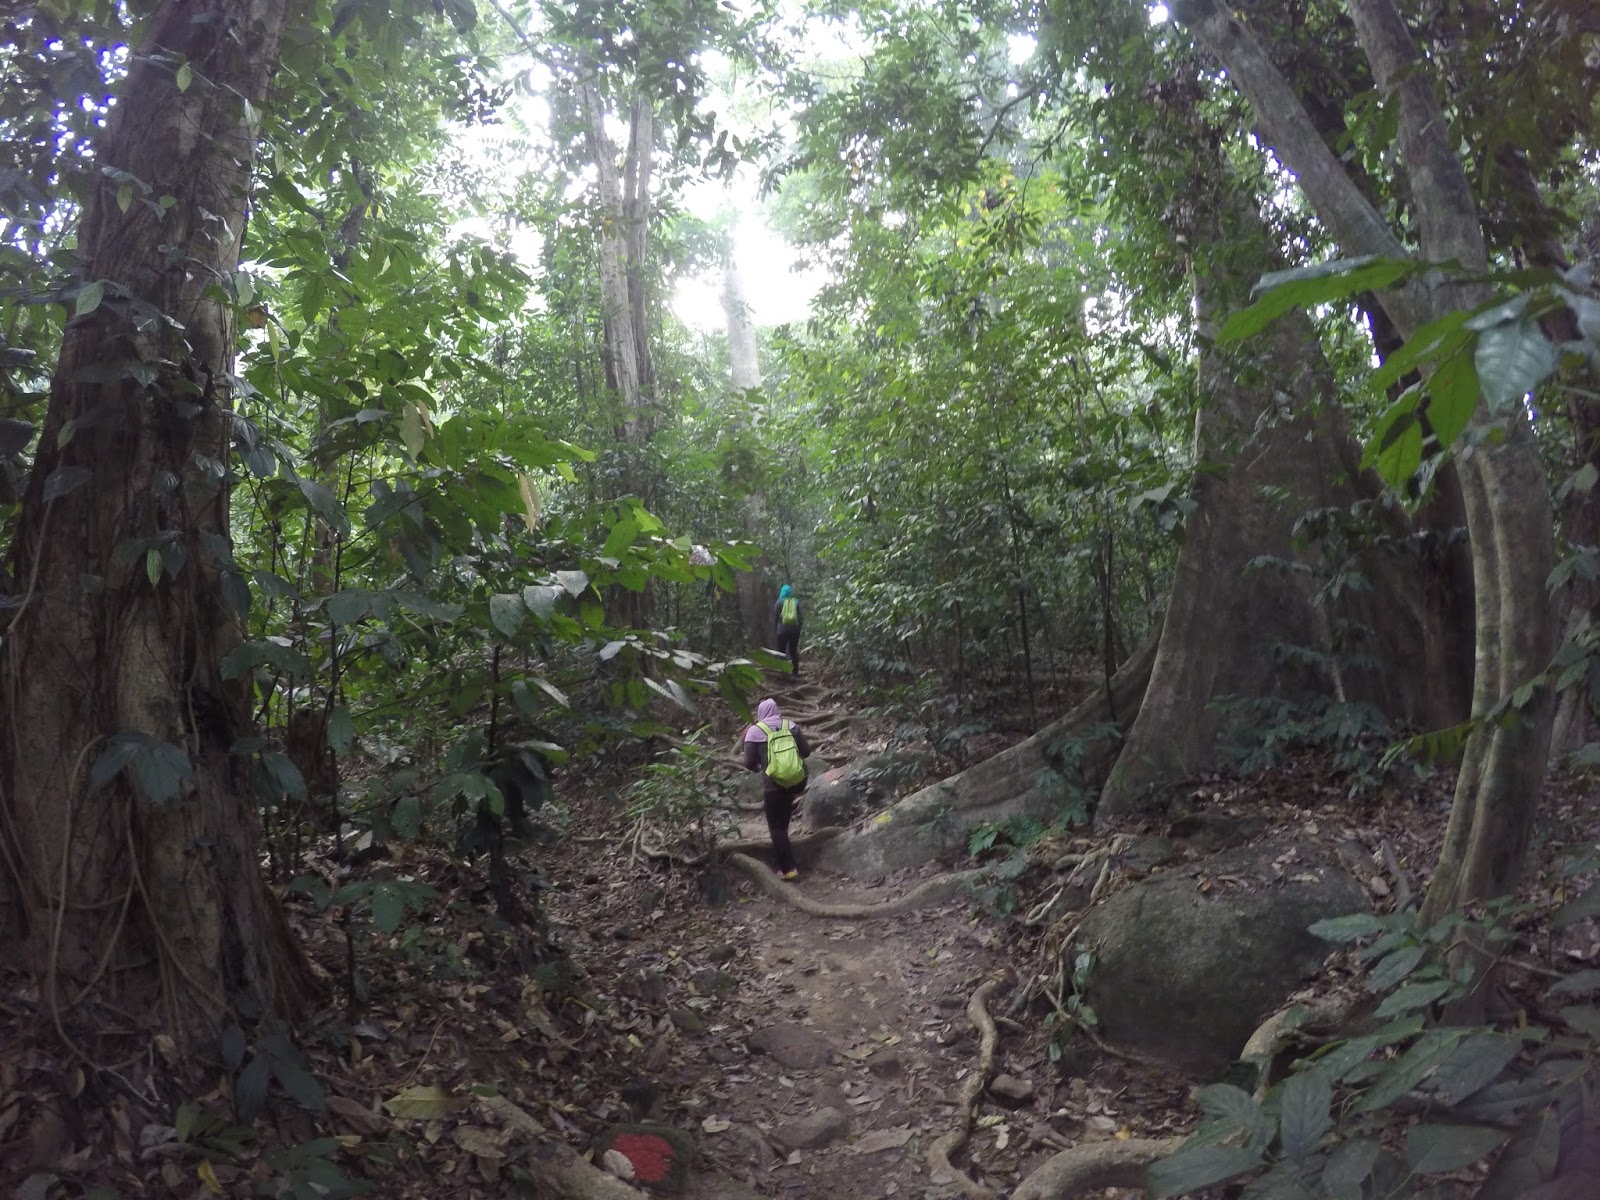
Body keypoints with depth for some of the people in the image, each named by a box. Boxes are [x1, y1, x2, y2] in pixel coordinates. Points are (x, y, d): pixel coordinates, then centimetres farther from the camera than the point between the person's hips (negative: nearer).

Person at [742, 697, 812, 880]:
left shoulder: (754, 731, -1)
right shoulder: (790, 725, 7)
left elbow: (749, 764, -2)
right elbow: (806, 751, 7)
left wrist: (758, 767, 20)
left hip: (775, 784, -4)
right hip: (799, 781, 4)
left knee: (777, 827, 7)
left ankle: (788, 869, 4)